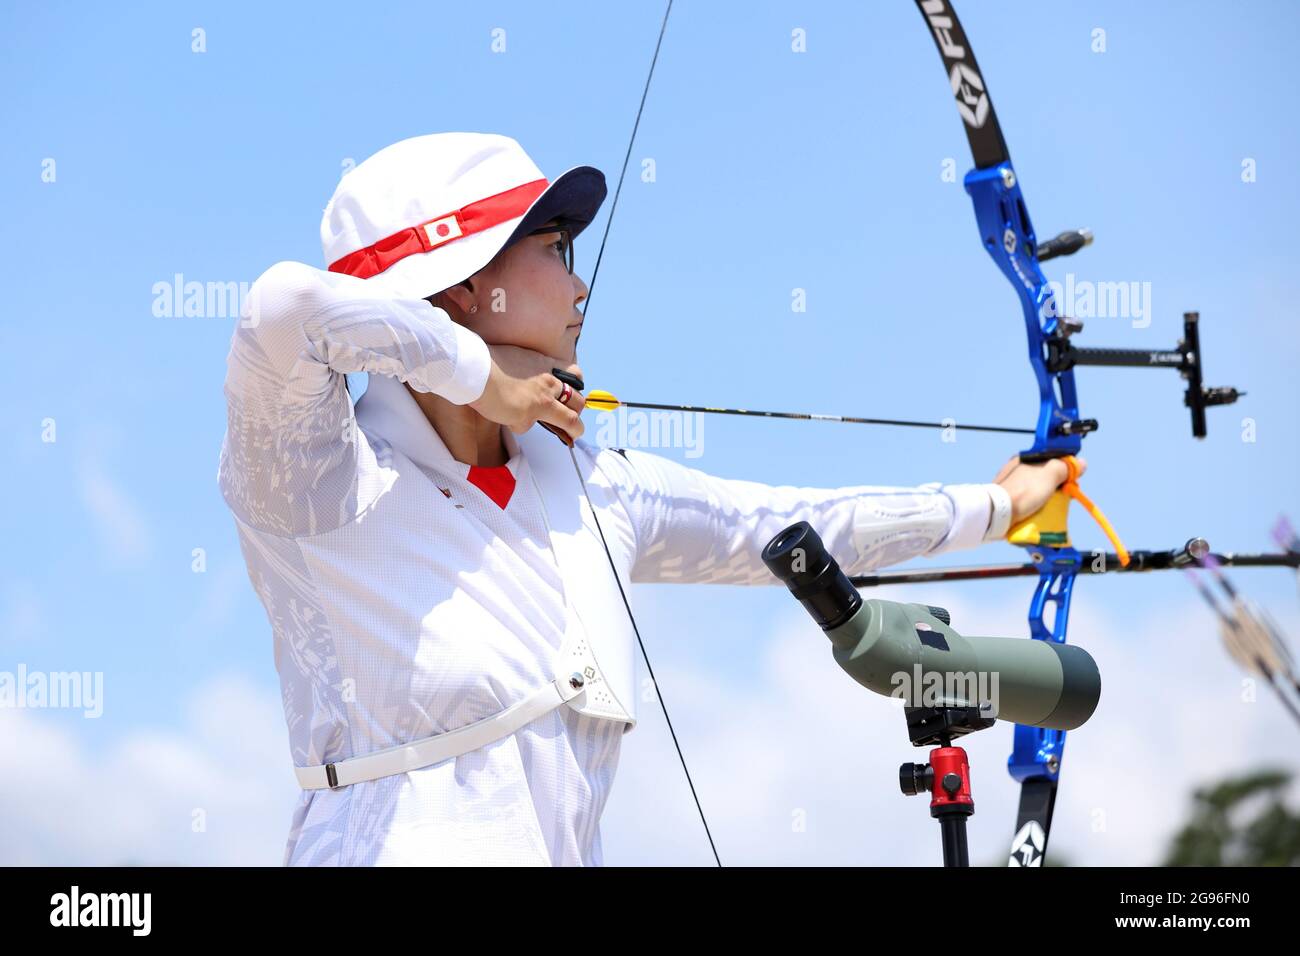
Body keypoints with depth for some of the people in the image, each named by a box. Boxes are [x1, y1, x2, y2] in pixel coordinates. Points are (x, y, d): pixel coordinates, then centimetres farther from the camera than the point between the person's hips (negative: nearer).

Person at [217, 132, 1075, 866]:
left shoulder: (588, 488, 8)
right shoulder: (325, 478, -12)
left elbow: (785, 526, 21)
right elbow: (285, 308, -31)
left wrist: (988, 506, 29)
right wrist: (478, 374, -17)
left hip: (574, 848, 6)